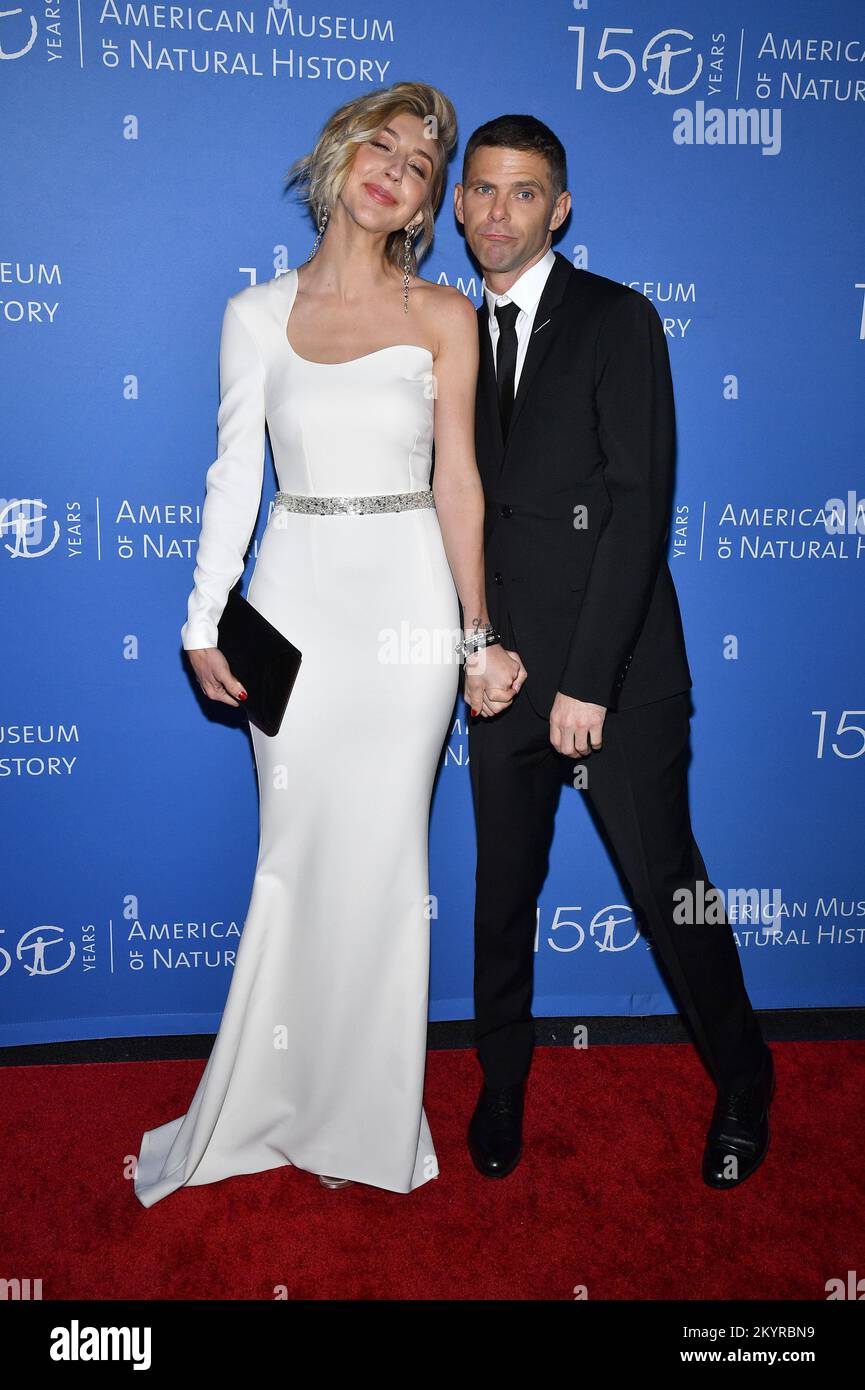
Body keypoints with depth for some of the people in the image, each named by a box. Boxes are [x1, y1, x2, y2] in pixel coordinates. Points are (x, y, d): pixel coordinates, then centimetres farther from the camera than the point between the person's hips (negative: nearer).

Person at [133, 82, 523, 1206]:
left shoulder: (444, 316, 1)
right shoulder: (258, 314, 5)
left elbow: (458, 480, -2)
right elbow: (235, 474, 6)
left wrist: (478, 637, -4)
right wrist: (204, 622, 3)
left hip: (407, 599, -1)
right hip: (297, 597, 1)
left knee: (380, 854, 4)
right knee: (295, 853, 7)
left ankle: (365, 1117, 24)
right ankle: (278, 1102, 27)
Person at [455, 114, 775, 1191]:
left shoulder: (619, 321, -4)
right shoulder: (460, 334, 12)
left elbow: (640, 505, -13)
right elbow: (467, 502, 11)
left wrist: (589, 680, -18)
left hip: (619, 669, -4)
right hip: (506, 668, 5)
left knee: (665, 883, 4)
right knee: (504, 885, 12)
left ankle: (742, 1087, 28)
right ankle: (502, 1084, 33)